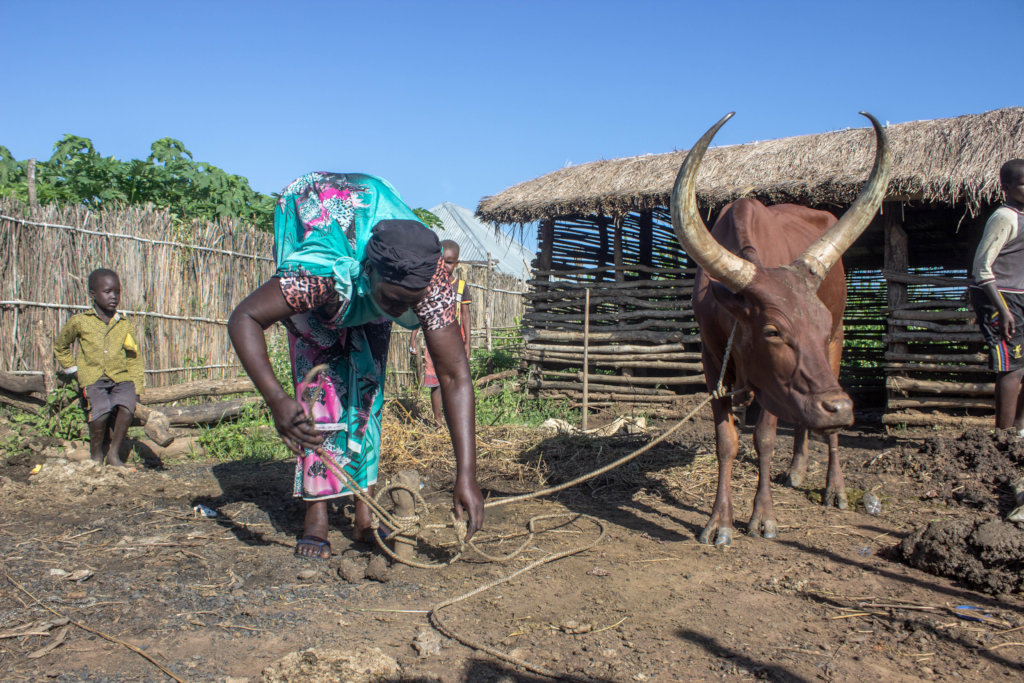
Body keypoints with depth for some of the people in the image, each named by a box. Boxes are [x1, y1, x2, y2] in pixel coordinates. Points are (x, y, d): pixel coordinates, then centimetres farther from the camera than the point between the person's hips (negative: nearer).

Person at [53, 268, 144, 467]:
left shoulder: (125, 326, 9)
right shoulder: (79, 322, 5)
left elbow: (134, 359, 12)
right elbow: (60, 347, 23)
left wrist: (136, 388, 4)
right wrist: (73, 369, 13)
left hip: (121, 378, 2)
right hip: (93, 378, -1)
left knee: (127, 406, -27)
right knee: (101, 410, -27)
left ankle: (114, 454, -10)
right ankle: (96, 456, -2)